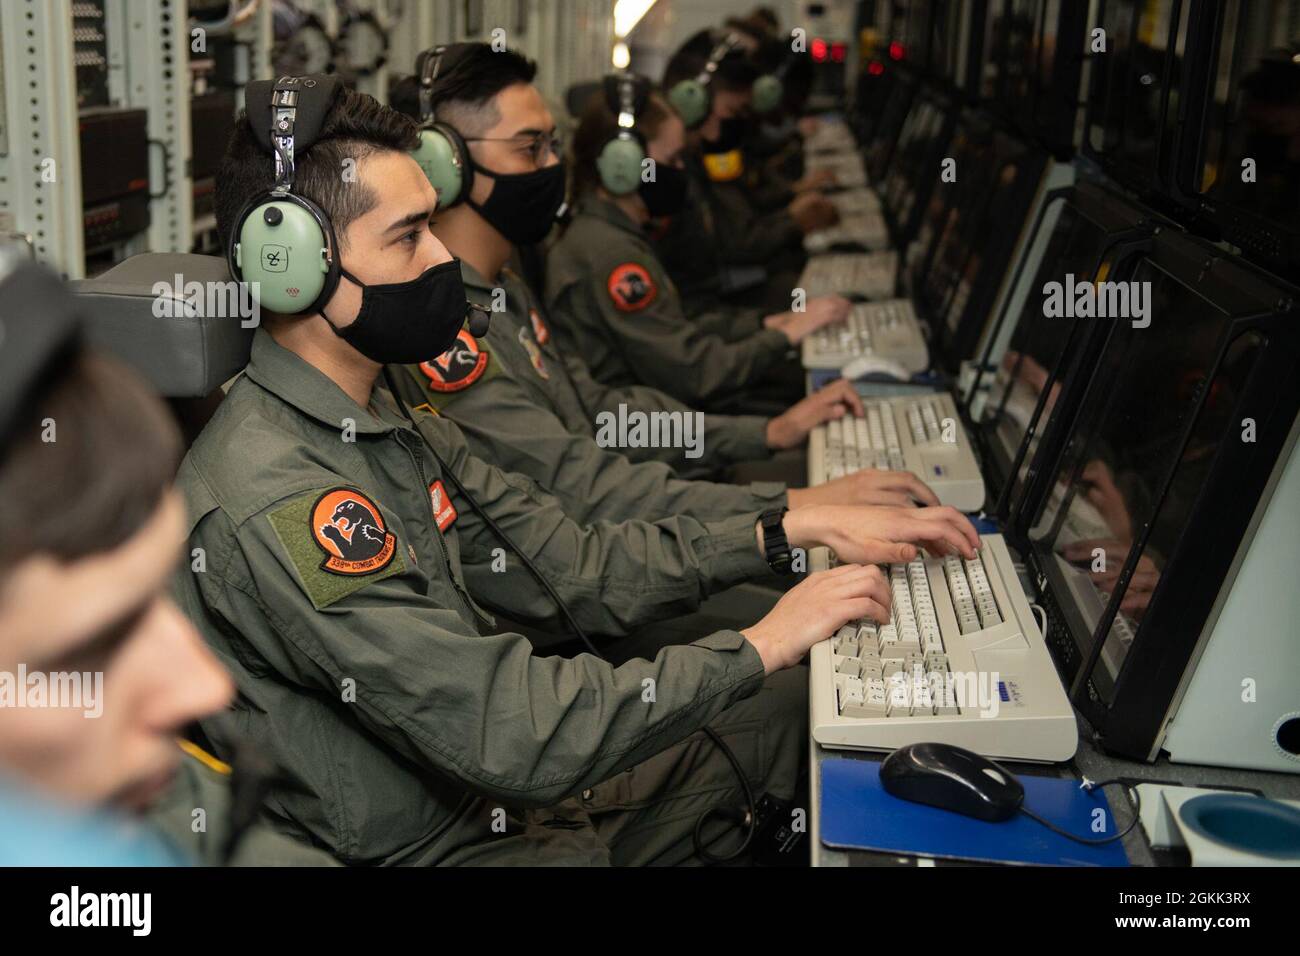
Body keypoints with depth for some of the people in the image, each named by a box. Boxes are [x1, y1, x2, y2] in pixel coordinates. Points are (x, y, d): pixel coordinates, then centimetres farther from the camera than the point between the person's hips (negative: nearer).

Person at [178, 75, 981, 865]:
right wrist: (762, 646, -19)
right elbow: (511, 738, -28)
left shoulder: (388, 420, 4)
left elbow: (571, 565, 5)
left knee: (818, 704, 9)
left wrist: (797, 527, -3)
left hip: (498, 793, 9)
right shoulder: (275, 503, -27)